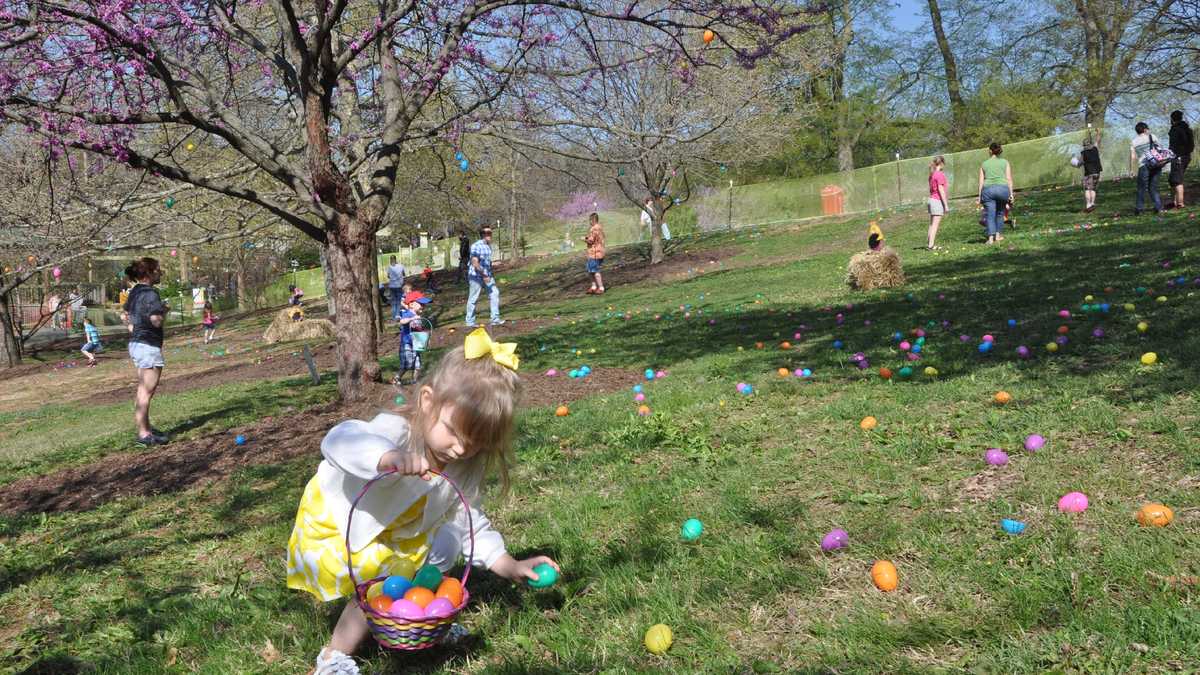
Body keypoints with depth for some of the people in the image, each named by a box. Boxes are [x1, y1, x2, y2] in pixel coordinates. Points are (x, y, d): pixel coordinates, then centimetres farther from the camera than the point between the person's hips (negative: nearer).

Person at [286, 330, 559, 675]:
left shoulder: (465, 467, -15)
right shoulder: (395, 432, -38)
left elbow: (470, 519, -3)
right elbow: (338, 440, -58)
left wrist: (507, 565, -12)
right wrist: (387, 456, -77)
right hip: (332, 526, -7)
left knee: (447, 543, 10)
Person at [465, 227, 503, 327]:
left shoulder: (488, 246, 10)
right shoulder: (476, 246, -16)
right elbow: (475, 263, -23)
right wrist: (484, 275, -25)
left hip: (487, 276, 8)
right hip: (476, 276, -8)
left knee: (494, 293, -3)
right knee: (473, 298, 1)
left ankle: (495, 319, 0)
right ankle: (470, 322, 12)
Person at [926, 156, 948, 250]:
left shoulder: (932, 174, 11)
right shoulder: (940, 174, -14)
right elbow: (941, 190, -17)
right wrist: (946, 205, -14)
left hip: (931, 199, 9)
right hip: (938, 201, -9)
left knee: (932, 224, 13)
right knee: (935, 224, -7)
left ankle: (929, 244, 15)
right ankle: (931, 245, -8)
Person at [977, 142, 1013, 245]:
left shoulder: (984, 164, 11)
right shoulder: (1005, 162, 10)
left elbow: (981, 182, 7)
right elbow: (1009, 179, 4)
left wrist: (980, 196, 8)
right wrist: (1011, 194, 5)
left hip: (988, 190, 0)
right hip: (1003, 188, 0)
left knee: (990, 215, -1)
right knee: (1000, 213, 18)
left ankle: (991, 237, -12)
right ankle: (998, 235, 17)